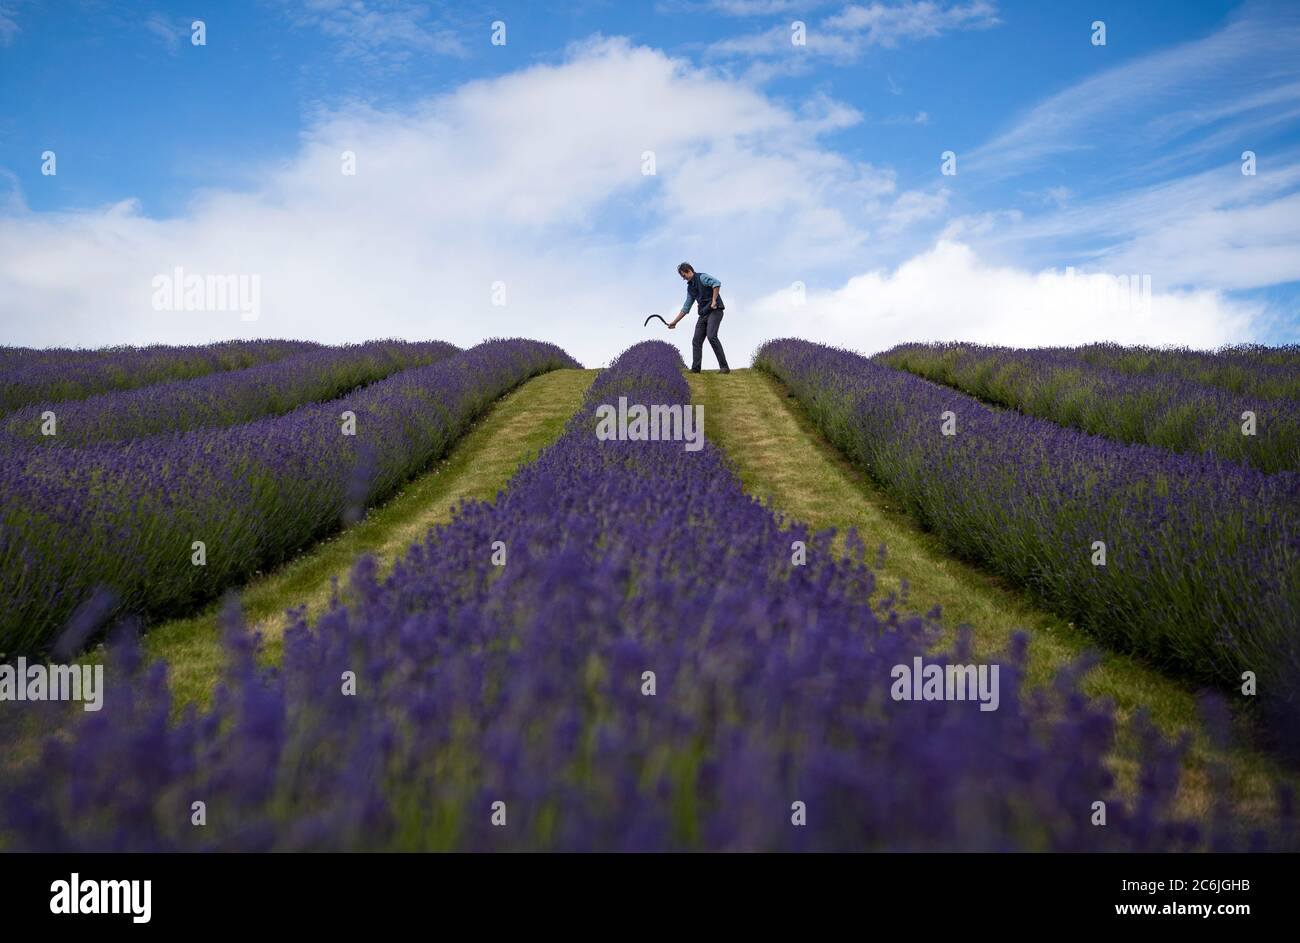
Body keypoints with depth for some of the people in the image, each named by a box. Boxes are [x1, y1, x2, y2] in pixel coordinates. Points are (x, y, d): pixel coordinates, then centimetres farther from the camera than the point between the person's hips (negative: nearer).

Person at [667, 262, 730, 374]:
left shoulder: (701, 277, -5)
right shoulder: (690, 288, 21)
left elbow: (717, 283, -22)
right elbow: (686, 308, 25)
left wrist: (714, 301, -23)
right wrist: (674, 322, 23)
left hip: (714, 311, -9)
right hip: (703, 314, 9)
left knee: (711, 336, -24)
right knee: (696, 341, 2)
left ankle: (724, 367, -24)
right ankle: (695, 369, 2)